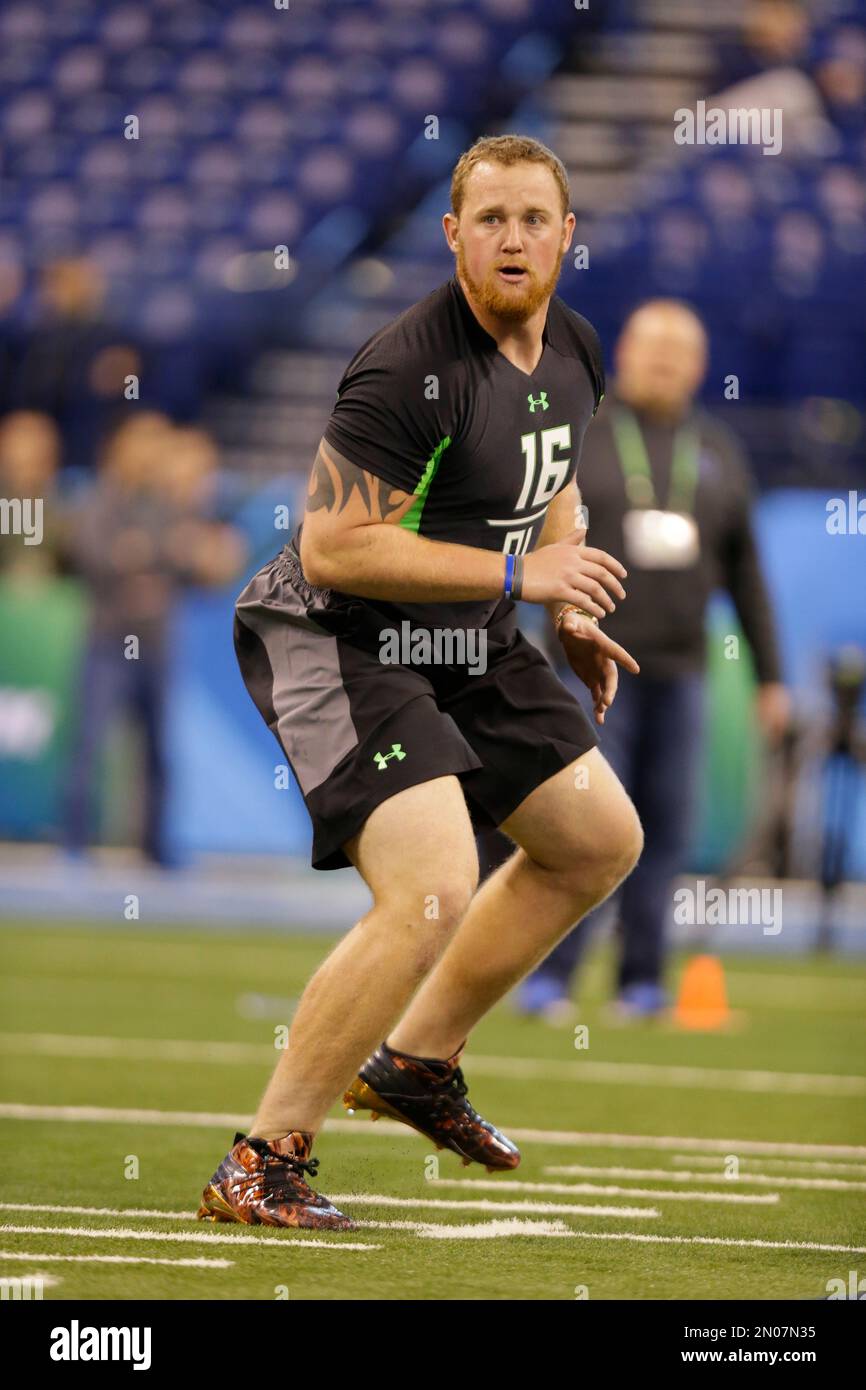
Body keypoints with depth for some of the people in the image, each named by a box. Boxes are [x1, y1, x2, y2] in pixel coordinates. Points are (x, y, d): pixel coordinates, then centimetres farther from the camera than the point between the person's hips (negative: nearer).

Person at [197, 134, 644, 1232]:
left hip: (466, 645, 10)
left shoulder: (573, 354, 4)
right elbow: (333, 551, -27)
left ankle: (416, 1059, 30)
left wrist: (572, 614, 14)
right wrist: (520, 574, -25)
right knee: (432, 891, -25)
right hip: (335, 642, -10)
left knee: (602, 841, 18)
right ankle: (260, 1164, -17)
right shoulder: (410, 369, -25)